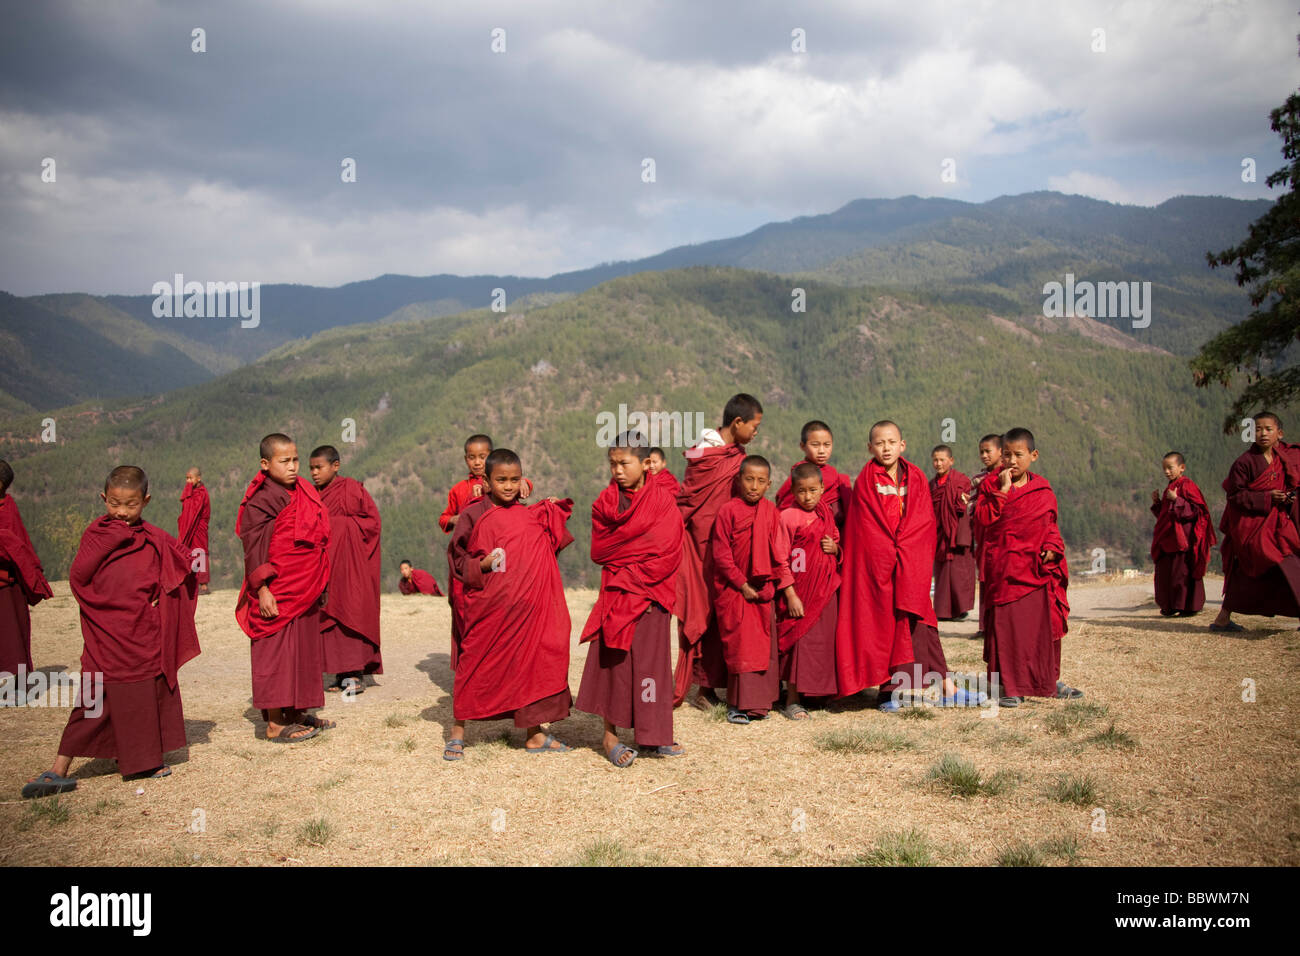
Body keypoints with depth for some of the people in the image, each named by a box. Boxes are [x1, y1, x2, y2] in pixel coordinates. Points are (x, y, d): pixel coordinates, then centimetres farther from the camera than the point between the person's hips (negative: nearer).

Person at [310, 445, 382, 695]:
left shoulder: (351, 489, -6)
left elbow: (373, 521, -7)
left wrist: (342, 525, -11)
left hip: (350, 562, -6)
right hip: (325, 561, 6)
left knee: (350, 612, -7)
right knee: (329, 615, 4)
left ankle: (357, 674, -5)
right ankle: (342, 674, 9)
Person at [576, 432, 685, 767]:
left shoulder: (662, 498, -2)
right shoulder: (605, 501, 4)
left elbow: (667, 554, -10)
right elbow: (598, 551, 2)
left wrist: (629, 575, -12)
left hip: (651, 593, -1)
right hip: (616, 593, 1)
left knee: (651, 659, 3)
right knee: (615, 659, 0)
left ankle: (649, 734, 14)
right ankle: (610, 735, 10)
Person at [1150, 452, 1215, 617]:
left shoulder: (1187, 485, -9)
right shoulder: (1170, 487, 18)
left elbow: (1197, 509, -19)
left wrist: (1176, 500, -23)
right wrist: (1157, 502, 9)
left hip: (1183, 538, -9)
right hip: (1169, 538, 9)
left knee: (1182, 571, -7)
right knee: (1165, 571, 9)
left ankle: (1189, 606, 0)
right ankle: (1171, 606, 16)